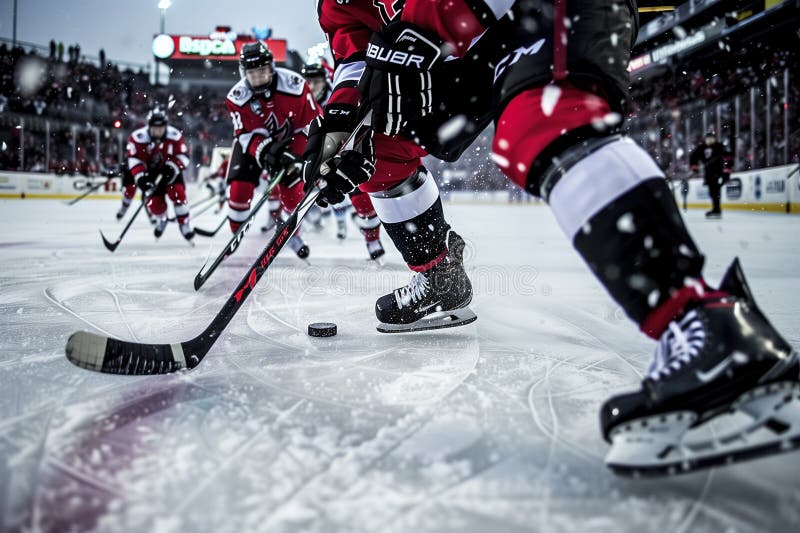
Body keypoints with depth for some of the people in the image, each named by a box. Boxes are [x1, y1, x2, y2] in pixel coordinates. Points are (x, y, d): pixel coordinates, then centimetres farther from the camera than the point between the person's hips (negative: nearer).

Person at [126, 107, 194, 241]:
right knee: (154, 200, -9)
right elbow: (134, 160, -21)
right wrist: (140, 177, -33)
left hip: (170, 170, 0)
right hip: (150, 172, 0)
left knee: (177, 193, -20)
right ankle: (161, 220, 26)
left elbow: (182, 156, -15)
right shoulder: (138, 137, -22)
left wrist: (172, 168, -31)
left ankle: (184, 224, -5)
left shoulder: (174, 136, -20)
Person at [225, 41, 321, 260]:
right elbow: (249, 135, -23)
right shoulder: (237, 97, -24)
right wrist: (265, 151, -43)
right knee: (239, 190, -11)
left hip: (286, 139, 0)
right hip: (251, 142, 0)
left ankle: (291, 234, 25)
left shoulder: (294, 85, -27)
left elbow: (311, 122, -20)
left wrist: (293, 154, -27)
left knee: (293, 191, -2)